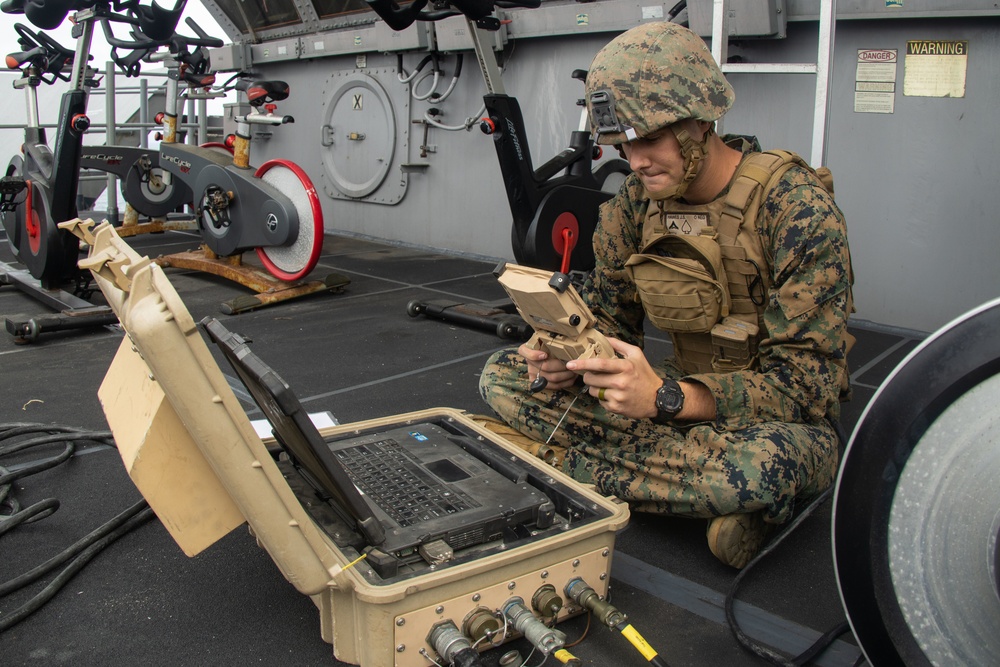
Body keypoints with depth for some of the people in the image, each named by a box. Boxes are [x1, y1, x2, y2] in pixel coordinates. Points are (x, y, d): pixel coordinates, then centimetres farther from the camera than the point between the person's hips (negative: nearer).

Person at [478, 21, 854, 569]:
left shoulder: (797, 207, -21)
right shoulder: (637, 200, -2)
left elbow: (806, 384, -24)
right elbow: (607, 315, 6)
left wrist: (665, 397, -38)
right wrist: (566, 359, -19)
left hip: (779, 418, -6)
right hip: (683, 393, 6)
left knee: (769, 459, -44)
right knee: (502, 377, -9)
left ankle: (569, 467, -19)